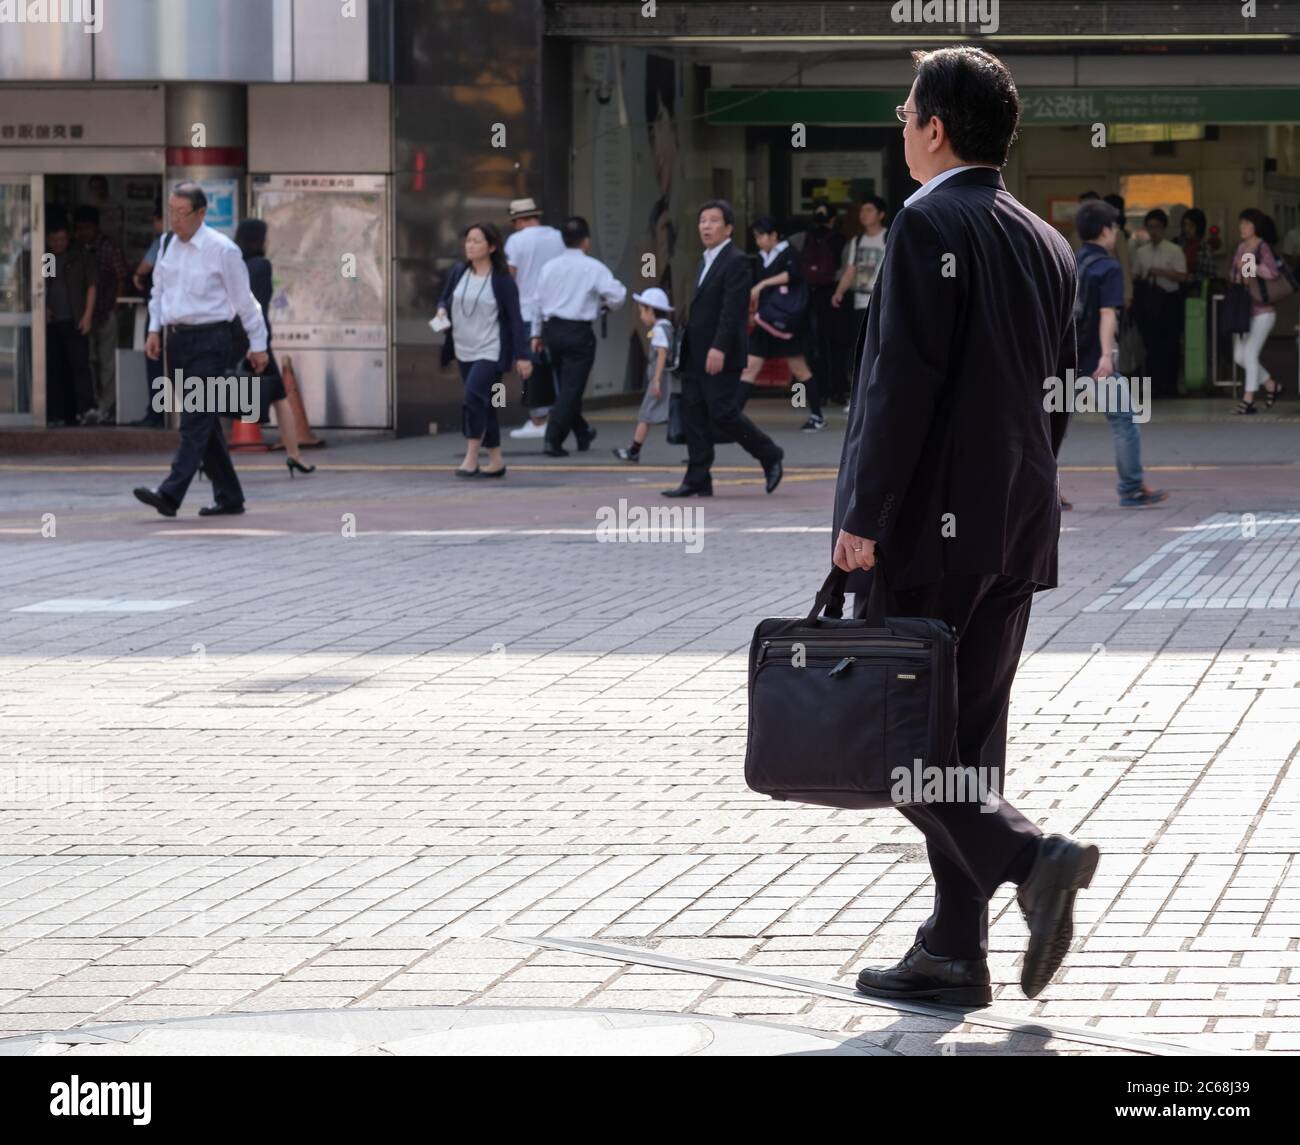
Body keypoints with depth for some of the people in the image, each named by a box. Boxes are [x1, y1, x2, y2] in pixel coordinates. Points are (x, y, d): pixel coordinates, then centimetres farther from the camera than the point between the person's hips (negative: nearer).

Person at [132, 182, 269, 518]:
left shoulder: (222, 250, -8)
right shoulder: (168, 245, 9)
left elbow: (244, 299, -3)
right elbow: (159, 289, 21)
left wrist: (257, 344, 1)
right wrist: (154, 329, 10)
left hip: (210, 341, -7)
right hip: (177, 339, 7)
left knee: (195, 421, -14)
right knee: (205, 423, 11)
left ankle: (170, 495, -24)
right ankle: (228, 497, 18)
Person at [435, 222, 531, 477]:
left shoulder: (502, 280, -9)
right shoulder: (458, 272, 4)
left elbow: (515, 319, -7)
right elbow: (445, 298, 17)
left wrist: (522, 356, -9)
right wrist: (442, 310, -8)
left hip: (490, 351, -6)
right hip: (464, 351, 6)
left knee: (474, 394, -21)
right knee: (484, 405, 11)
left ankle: (471, 458, -16)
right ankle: (496, 461, 19)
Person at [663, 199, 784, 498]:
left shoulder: (736, 261, -10)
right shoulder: (706, 261, 18)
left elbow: (733, 308, -19)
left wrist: (719, 348, -27)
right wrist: (686, 346, 16)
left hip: (720, 357, -9)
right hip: (695, 356, 9)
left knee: (722, 414, -8)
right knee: (694, 416, 5)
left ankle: (770, 456, 10)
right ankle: (697, 480, 7)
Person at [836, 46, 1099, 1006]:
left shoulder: (930, 225, -11)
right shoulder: (1049, 244, 13)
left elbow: (905, 380, -18)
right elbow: (1059, 384, 15)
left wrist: (864, 517, -16)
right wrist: (1032, 507, 19)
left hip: (931, 527, -8)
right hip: (1019, 528, 8)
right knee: (967, 735, 11)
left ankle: (1030, 856, -19)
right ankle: (954, 953, 11)